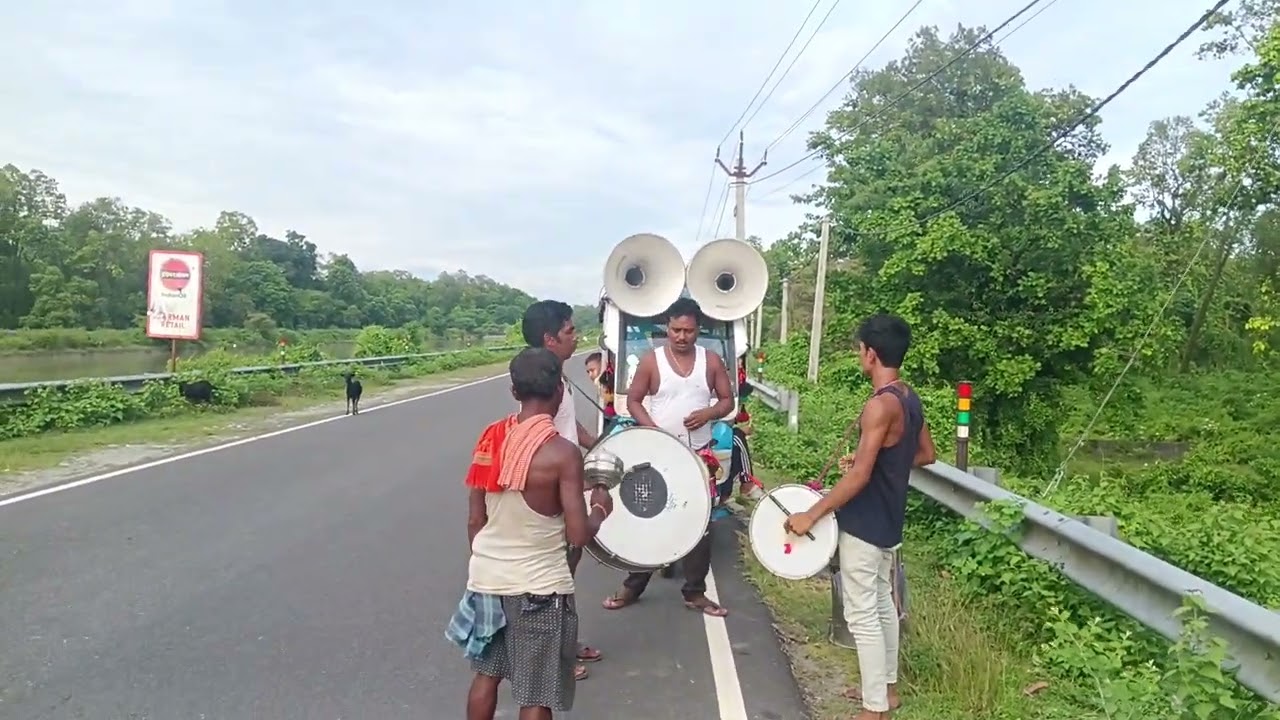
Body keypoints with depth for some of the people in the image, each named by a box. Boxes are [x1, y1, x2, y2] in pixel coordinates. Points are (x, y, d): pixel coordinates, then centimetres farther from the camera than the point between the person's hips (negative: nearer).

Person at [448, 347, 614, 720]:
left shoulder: (490, 438, -1)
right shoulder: (562, 453, -19)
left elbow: (474, 520, 5)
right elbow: (578, 534, -18)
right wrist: (601, 508, 2)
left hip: (486, 578, 6)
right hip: (538, 588, -6)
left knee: (486, 674, 24)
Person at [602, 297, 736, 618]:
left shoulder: (711, 361, 0)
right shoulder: (651, 361, -5)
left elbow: (727, 400, 6)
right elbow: (633, 400, -1)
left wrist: (708, 413, -15)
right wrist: (651, 428, -17)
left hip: (699, 455, 2)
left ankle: (695, 592, 19)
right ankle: (633, 587, 21)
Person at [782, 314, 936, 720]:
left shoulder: (880, 405, -24)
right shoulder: (910, 399, 4)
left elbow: (859, 477, -27)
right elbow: (926, 455, 16)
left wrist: (811, 515, -22)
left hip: (864, 525, -10)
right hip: (889, 522, 10)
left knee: (861, 614, 0)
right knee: (882, 604, 21)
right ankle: (887, 687, 34)